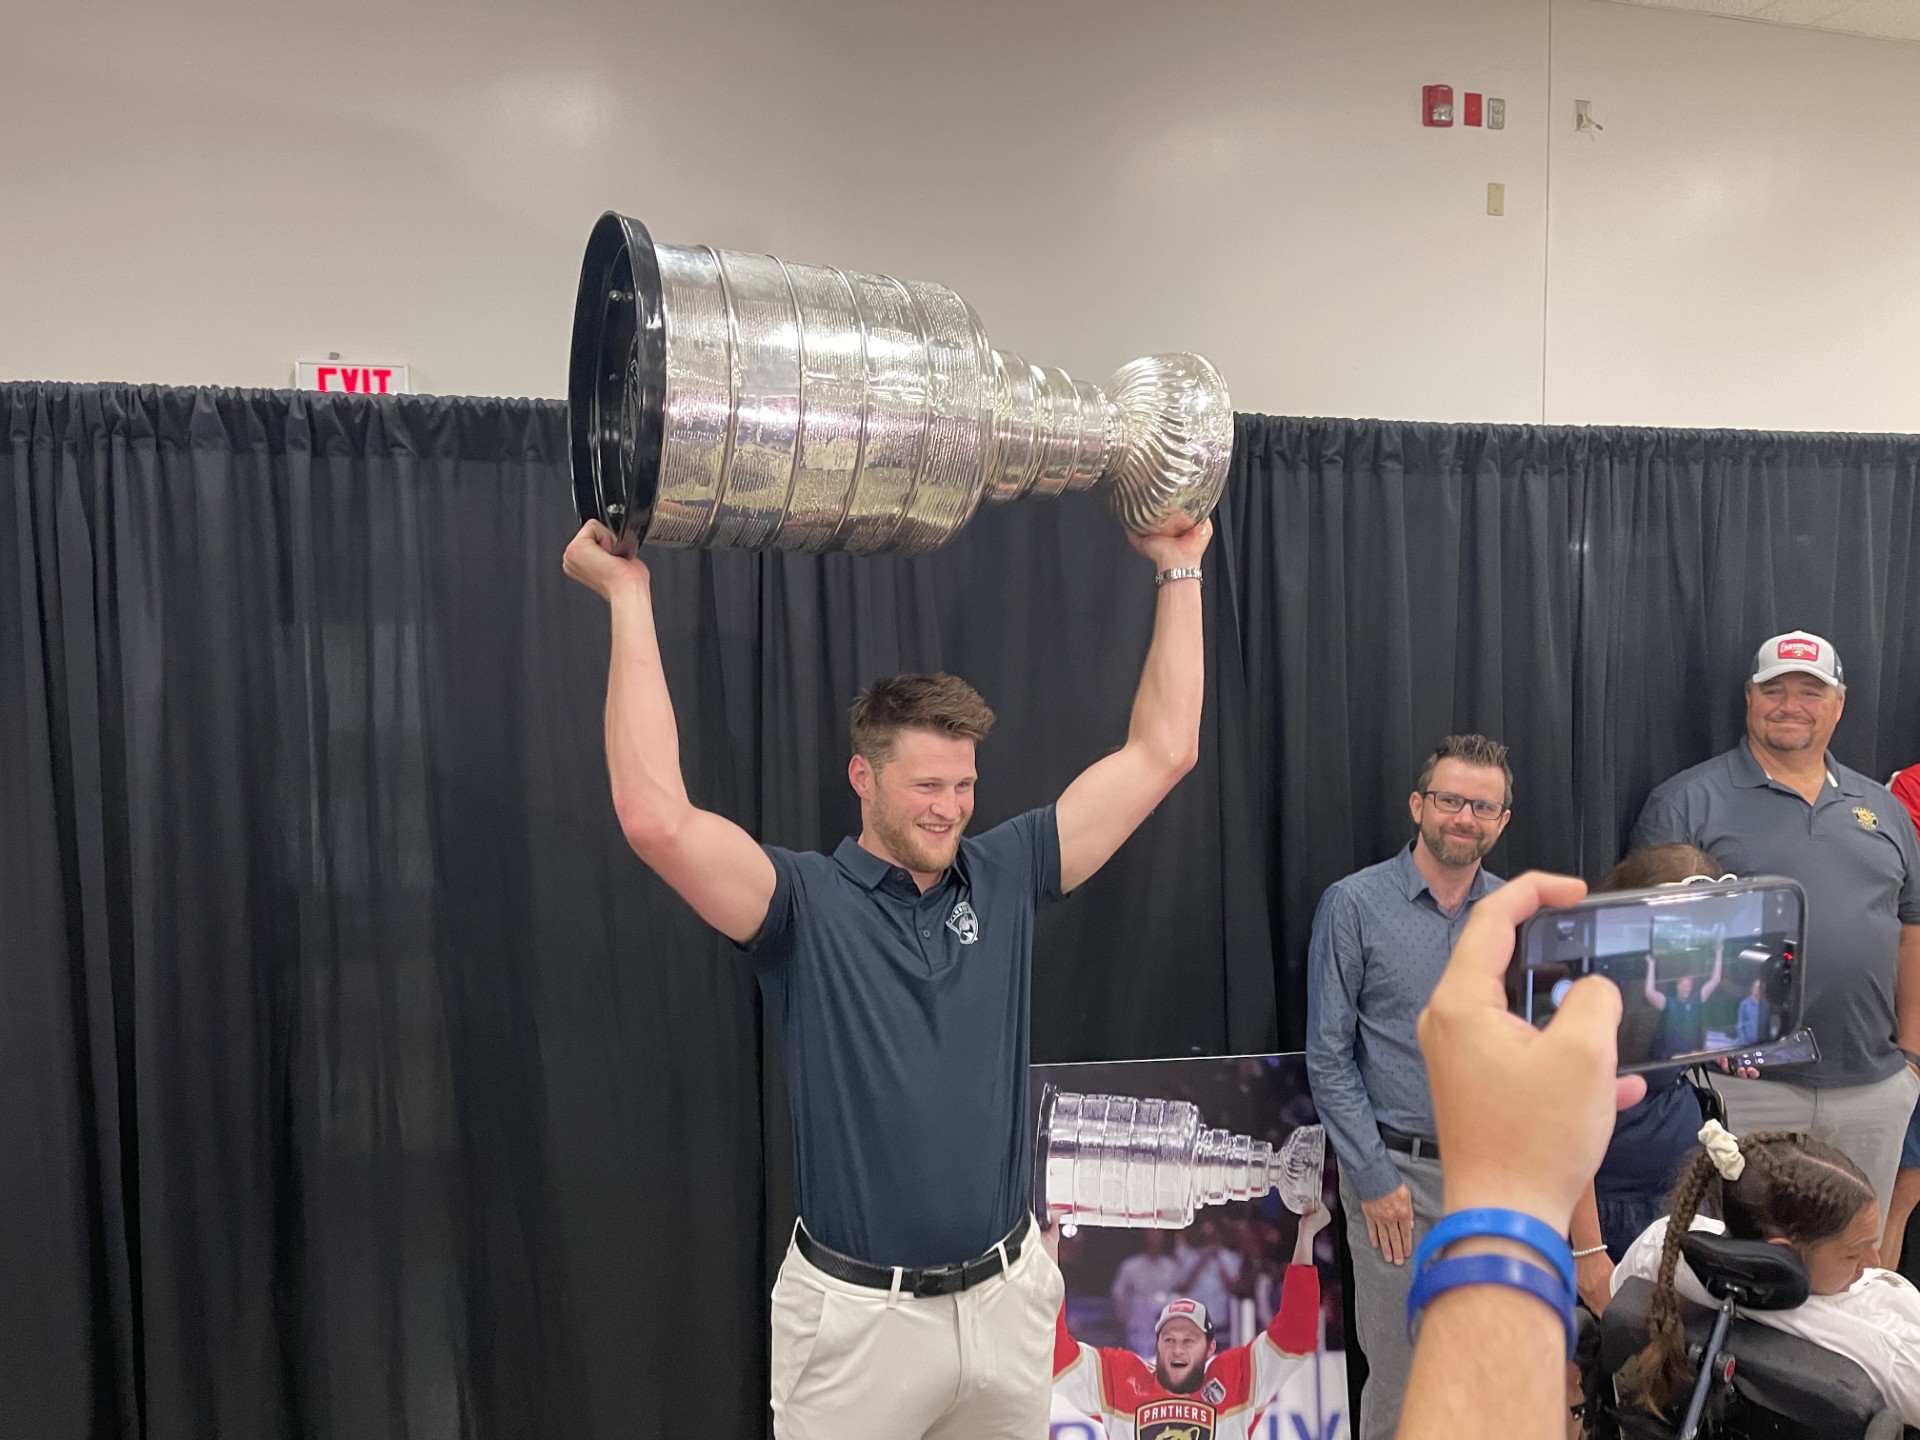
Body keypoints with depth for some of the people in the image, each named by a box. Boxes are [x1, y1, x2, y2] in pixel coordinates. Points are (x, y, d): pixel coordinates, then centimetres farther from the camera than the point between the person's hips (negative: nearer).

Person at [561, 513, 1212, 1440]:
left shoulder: (1005, 876, 0)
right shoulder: (805, 903, -12)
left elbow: (1161, 753, 1)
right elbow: (656, 819, -29)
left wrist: (1178, 574, 1)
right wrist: (628, 598, -26)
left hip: (1009, 1296, 4)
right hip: (857, 1315, -4)